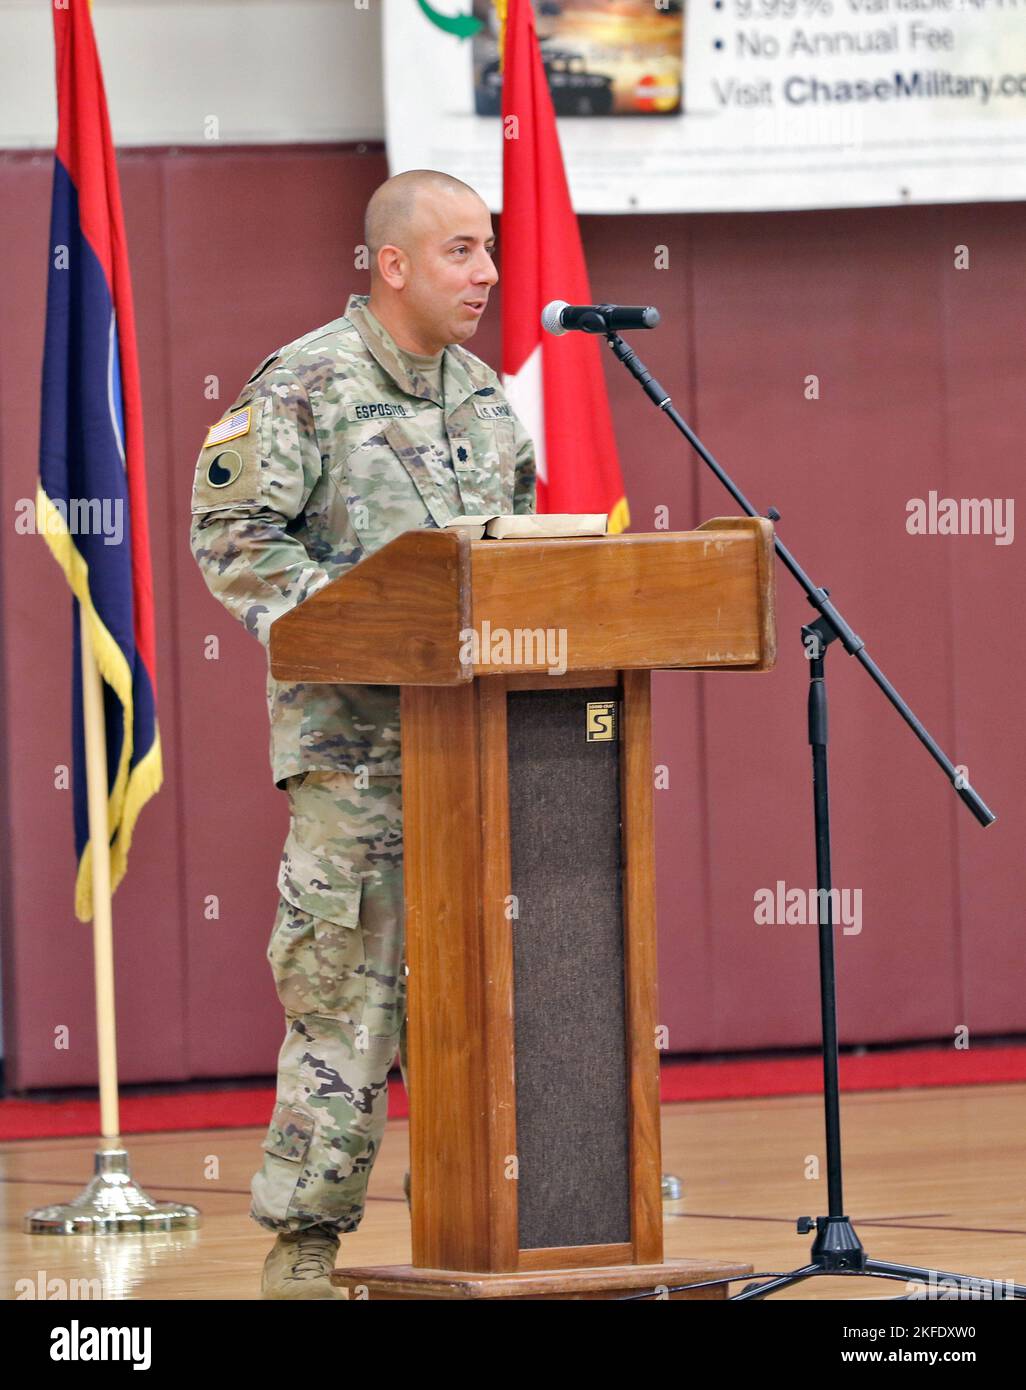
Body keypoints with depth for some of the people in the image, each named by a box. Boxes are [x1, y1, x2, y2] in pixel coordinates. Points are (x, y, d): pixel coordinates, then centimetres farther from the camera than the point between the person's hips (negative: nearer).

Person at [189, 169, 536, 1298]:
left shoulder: (482, 391, 16)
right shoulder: (303, 387, -7)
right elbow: (231, 534, -11)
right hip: (352, 739, -7)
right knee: (347, 984, -7)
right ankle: (304, 1239, -1)